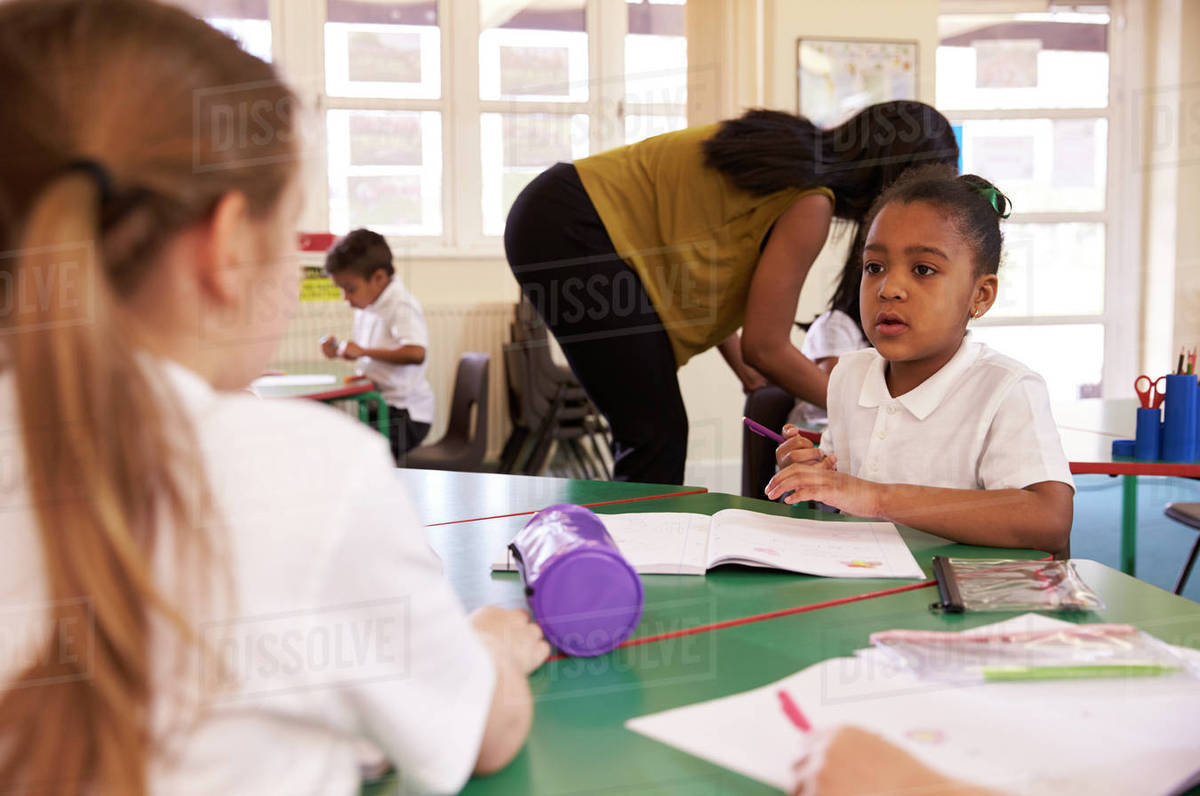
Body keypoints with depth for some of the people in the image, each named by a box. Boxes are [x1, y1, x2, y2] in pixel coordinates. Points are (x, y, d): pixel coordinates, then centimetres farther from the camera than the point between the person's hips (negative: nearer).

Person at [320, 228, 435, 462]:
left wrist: (364, 351, -25)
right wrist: (339, 351, 5)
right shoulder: (366, 307, 12)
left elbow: (415, 353, -32)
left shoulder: (402, 306, -16)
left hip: (404, 415, -9)